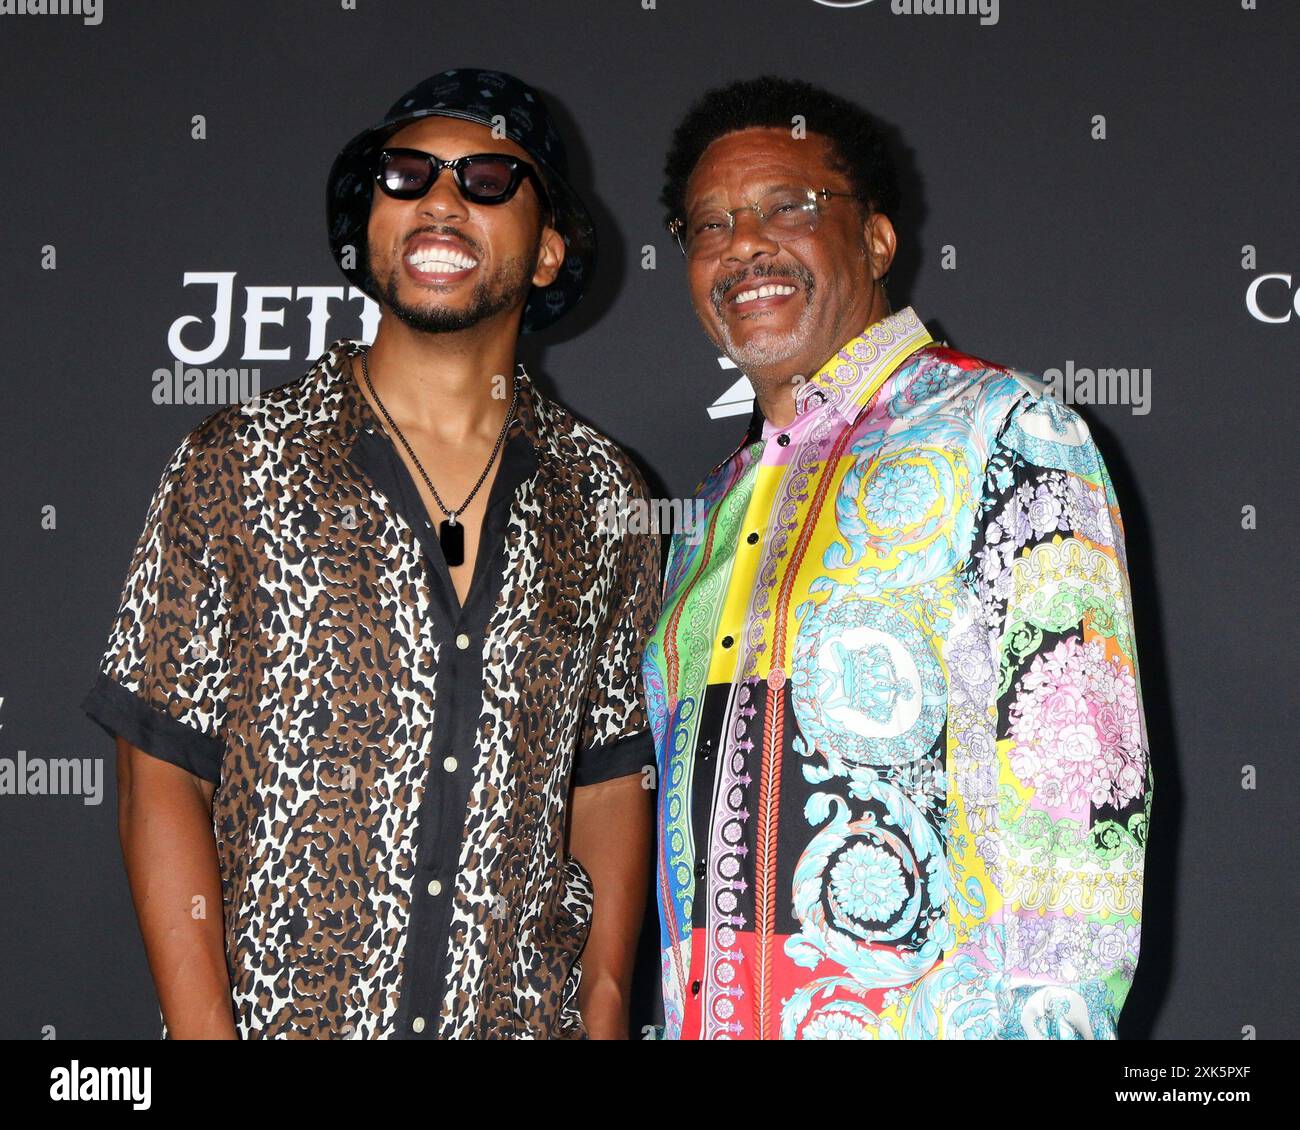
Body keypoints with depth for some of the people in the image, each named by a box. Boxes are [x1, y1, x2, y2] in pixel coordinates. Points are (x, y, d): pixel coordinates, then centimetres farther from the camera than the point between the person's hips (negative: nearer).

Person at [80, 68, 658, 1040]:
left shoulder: (602, 498, 3)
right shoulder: (237, 469, -3)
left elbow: (611, 782, 6)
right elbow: (162, 778, -5)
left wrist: (604, 1016, -2)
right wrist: (203, 1030, -12)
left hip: (527, 1016, 2)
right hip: (280, 1013, -2)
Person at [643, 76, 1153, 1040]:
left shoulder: (1002, 436, -7)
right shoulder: (725, 502, 13)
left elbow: (1084, 787, -16)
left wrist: (1043, 1020, -23)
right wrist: (697, 1015, 13)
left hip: (921, 1015, -6)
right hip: (713, 1016, 6)